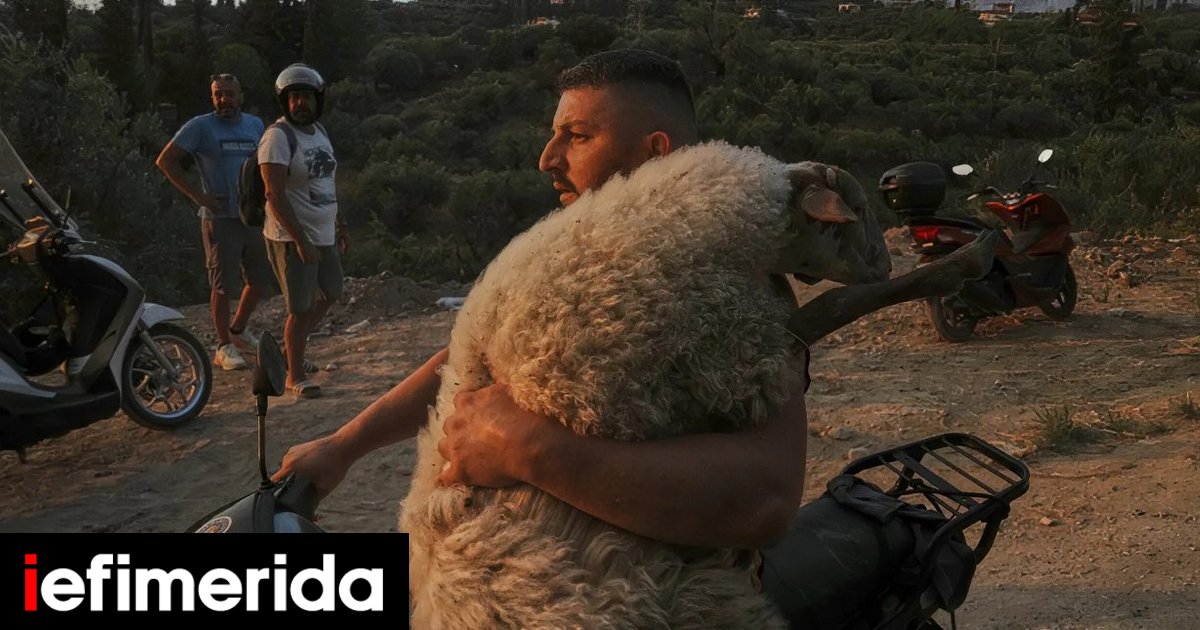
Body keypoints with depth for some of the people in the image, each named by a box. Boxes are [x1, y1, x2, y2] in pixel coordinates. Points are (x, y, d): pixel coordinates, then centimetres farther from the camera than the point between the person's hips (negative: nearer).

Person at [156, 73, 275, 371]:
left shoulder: (255, 125, 11)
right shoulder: (200, 126, -5)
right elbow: (165, 160, -6)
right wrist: (198, 195, -11)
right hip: (220, 219, -5)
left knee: (262, 279, 11)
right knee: (223, 284, -3)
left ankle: (237, 330, 31)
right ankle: (224, 347, 9)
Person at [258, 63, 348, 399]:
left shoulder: (319, 131, 10)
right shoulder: (278, 136, -16)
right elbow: (275, 195, -22)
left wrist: (340, 224, 20)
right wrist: (300, 240, -26)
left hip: (324, 235, 9)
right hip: (292, 239, -8)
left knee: (329, 295, 20)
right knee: (301, 308, -3)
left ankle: (293, 348, 39)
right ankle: (295, 375, 13)